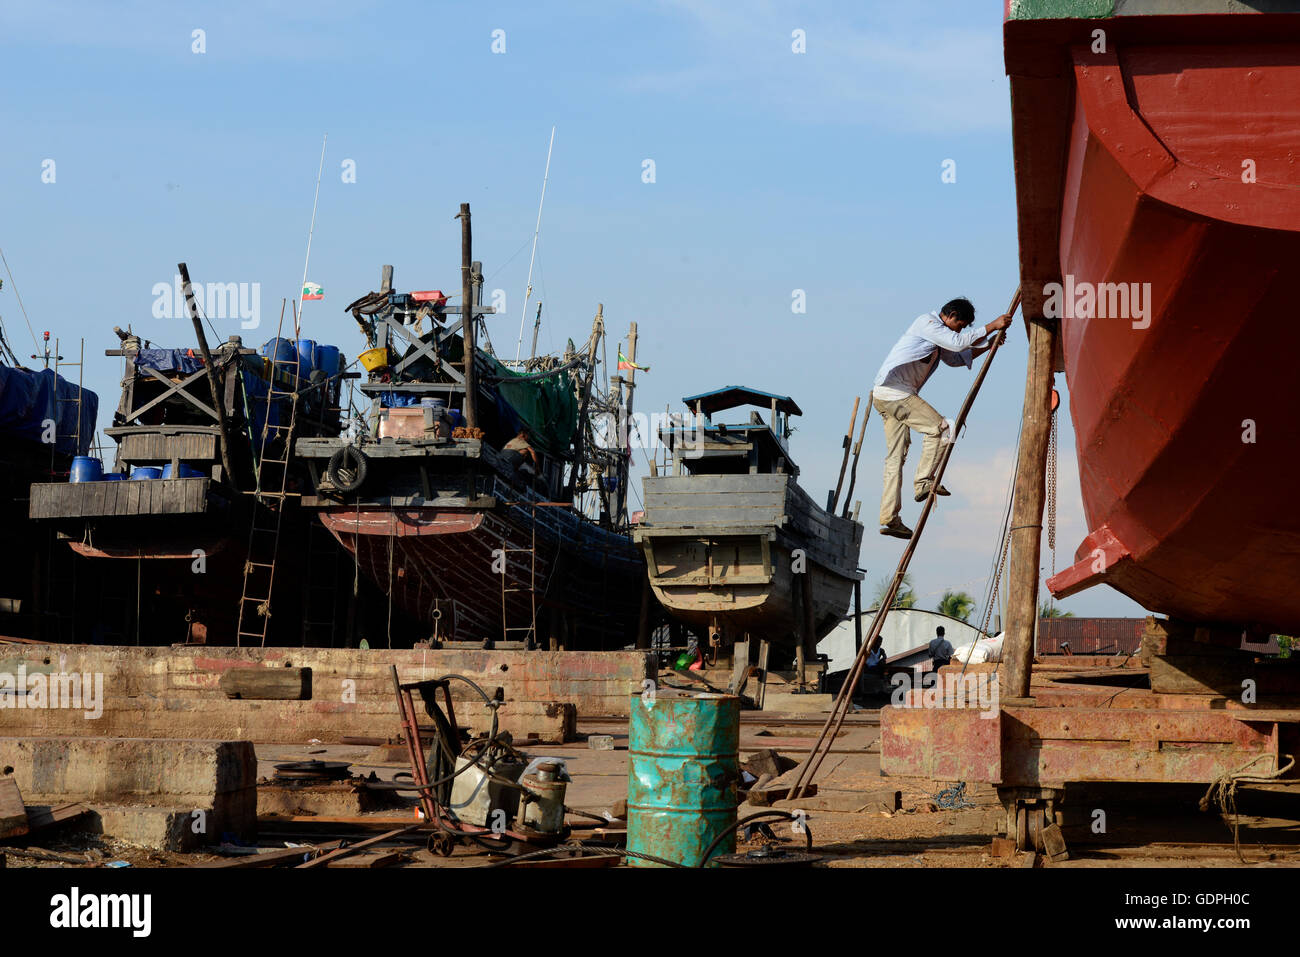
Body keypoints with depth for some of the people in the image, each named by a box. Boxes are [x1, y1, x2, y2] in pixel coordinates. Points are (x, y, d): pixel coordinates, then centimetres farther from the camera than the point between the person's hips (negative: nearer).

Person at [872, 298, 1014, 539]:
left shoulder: (936, 332, 24)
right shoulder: (927, 323, -7)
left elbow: (955, 358, 35)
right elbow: (957, 342, -19)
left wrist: (986, 346, 25)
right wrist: (991, 327, -15)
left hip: (886, 396, 10)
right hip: (895, 392, -10)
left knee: (896, 457, 5)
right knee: (939, 427, -11)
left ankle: (889, 519, 1)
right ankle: (923, 482, -13)